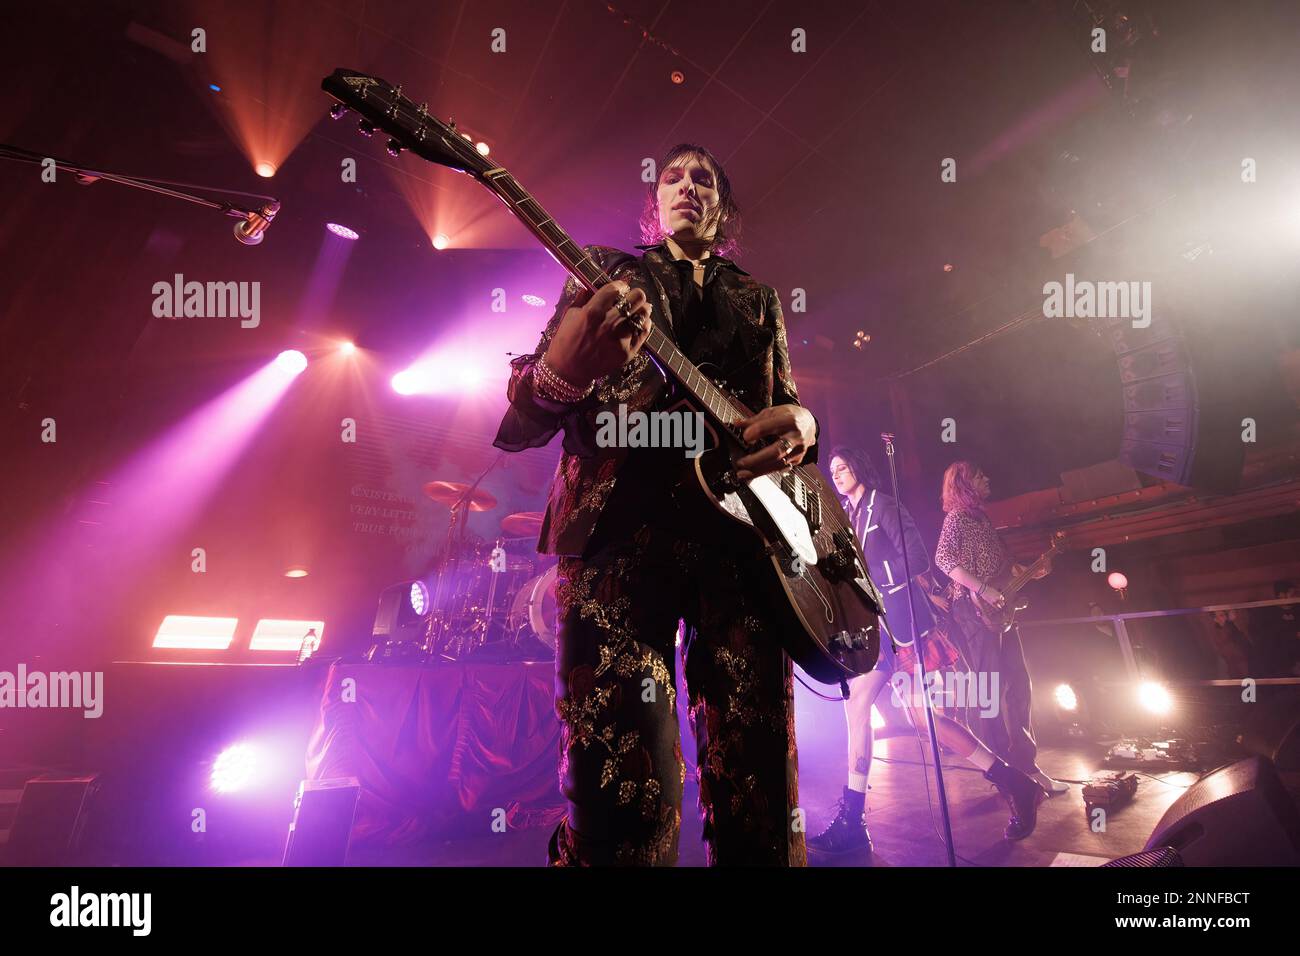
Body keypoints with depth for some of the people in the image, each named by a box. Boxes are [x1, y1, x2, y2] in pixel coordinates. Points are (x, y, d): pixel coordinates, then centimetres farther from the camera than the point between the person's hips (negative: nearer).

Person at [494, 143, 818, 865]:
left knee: (760, 803, 1)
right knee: (625, 802, -12)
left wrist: (801, 422, 0)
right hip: (619, 531, -2)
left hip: (743, 538, 3)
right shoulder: (606, 272, 16)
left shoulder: (759, 300, 26)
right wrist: (563, 370, -19)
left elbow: (789, 401, 26)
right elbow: (517, 427, 7)